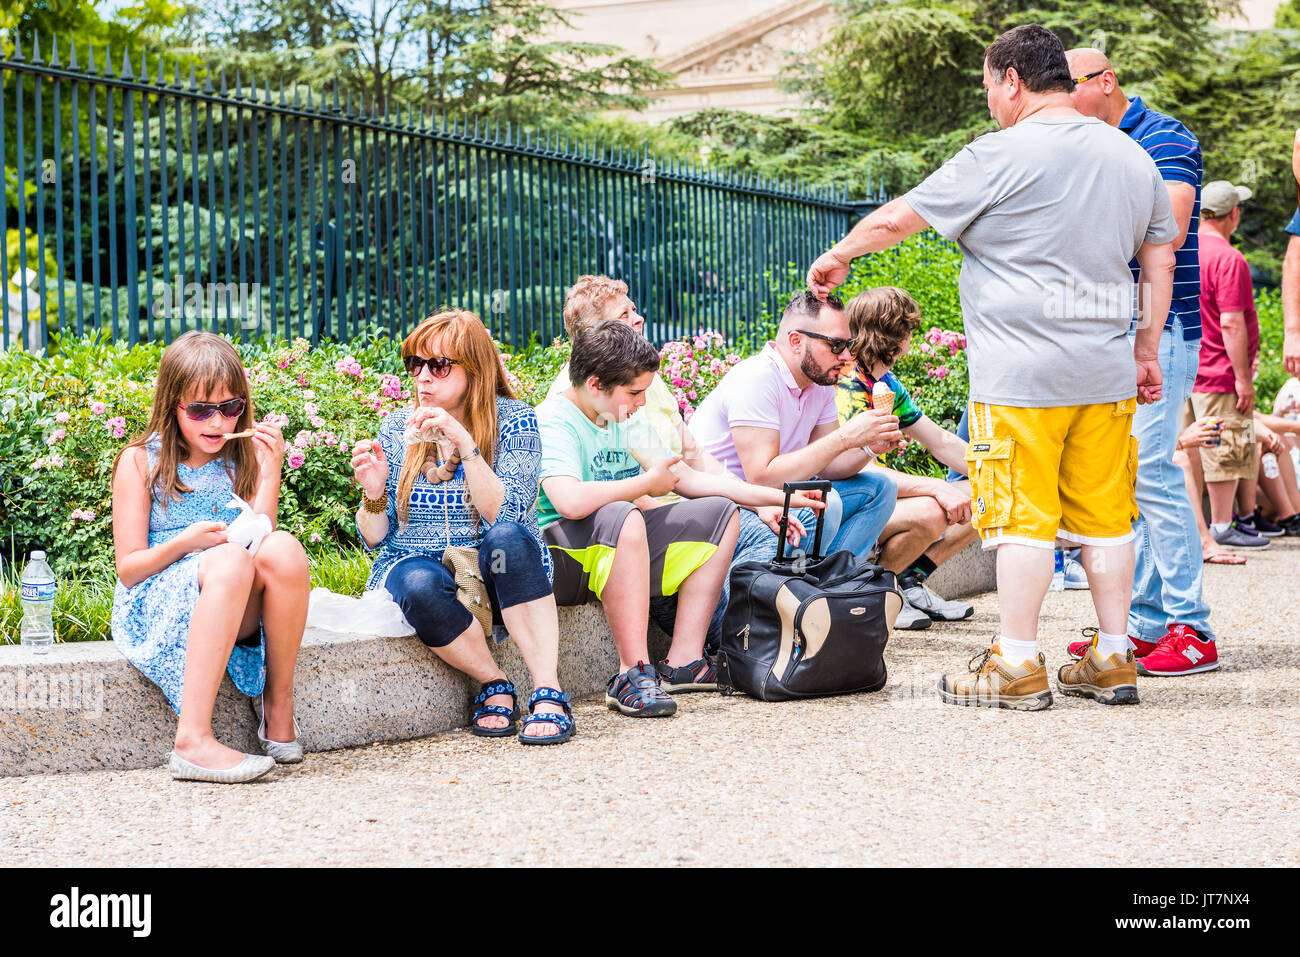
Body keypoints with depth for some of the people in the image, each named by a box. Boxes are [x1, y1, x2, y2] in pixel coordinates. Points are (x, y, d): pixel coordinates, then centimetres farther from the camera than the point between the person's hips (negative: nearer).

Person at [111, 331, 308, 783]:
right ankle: (193, 740, -45)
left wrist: (269, 471, -7)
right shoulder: (141, 461, 3)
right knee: (230, 560, -36)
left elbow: (259, 539, 0)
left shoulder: (241, 460, 13)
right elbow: (128, 568, -2)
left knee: (283, 548, -29)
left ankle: (279, 707, -15)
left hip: (238, 610, 3)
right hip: (156, 605, -3)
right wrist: (185, 543, -19)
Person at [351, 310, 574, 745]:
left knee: (508, 540, -36)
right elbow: (375, 539, 6)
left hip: (496, 575, -1)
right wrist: (374, 493, -15)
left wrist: (465, 444, -26)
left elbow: (505, 515, -17)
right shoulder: (398, 427, 5)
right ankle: (494, 683, -16)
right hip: (417, 562, 1)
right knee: (419, 585, -35)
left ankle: (548, 692, -36)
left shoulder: (513, 419, -3)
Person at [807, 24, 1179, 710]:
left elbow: (897, 219, -2)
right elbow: (1160, 260, 17)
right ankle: (1113, 661, 14)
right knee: (1105, 513, 10)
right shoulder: (1132, 157, 12)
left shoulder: (1002, 155, -8)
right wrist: (1146, 350, 23)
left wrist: (838, 256, 14)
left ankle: (1018, 667, 2)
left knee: (1022, 515, -2)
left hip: (1022, 371, -6)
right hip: (1106, 372, 6)